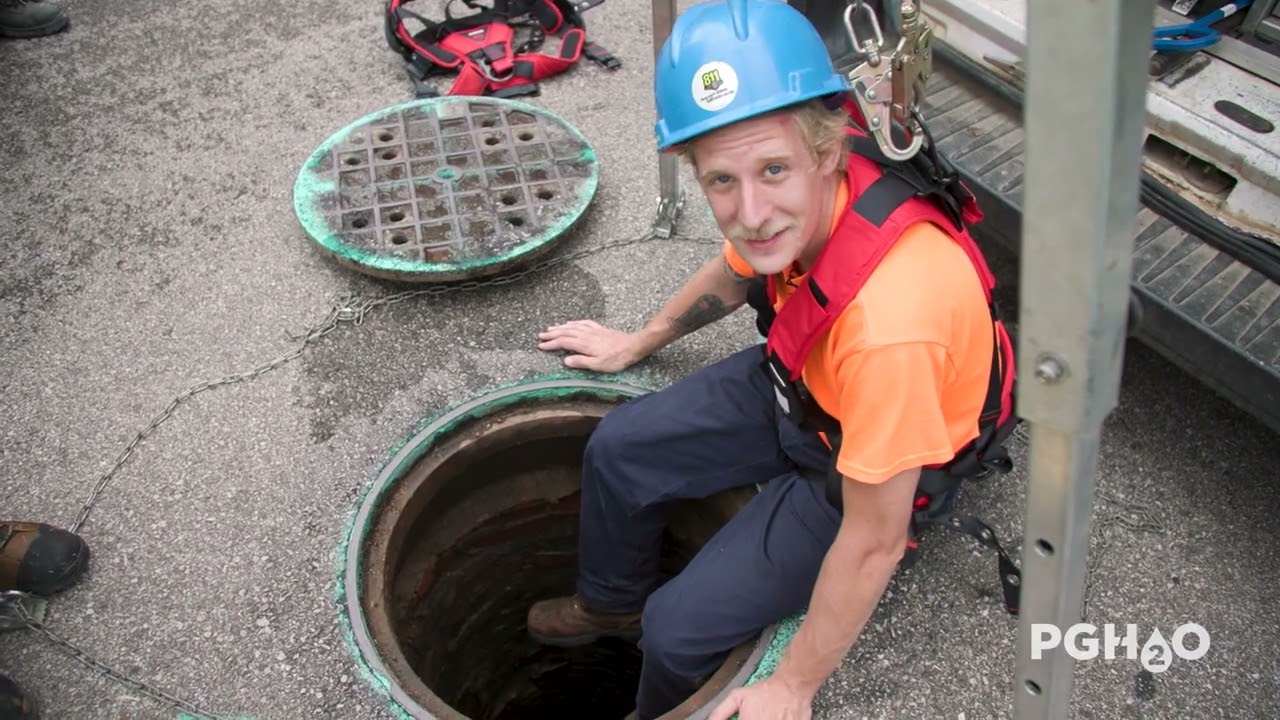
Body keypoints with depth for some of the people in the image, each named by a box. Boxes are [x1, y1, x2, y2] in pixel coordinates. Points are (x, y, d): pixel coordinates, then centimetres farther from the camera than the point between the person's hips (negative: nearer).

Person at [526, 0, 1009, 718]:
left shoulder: (889, 322, -44)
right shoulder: (793, 206, -22)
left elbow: (874, 544, -31)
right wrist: (638, 344, 20)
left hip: (869, 466, -6)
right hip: (794, 384, 7)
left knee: (681, 629, -9)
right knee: (619, 448, 10)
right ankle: (613, 605, 41)